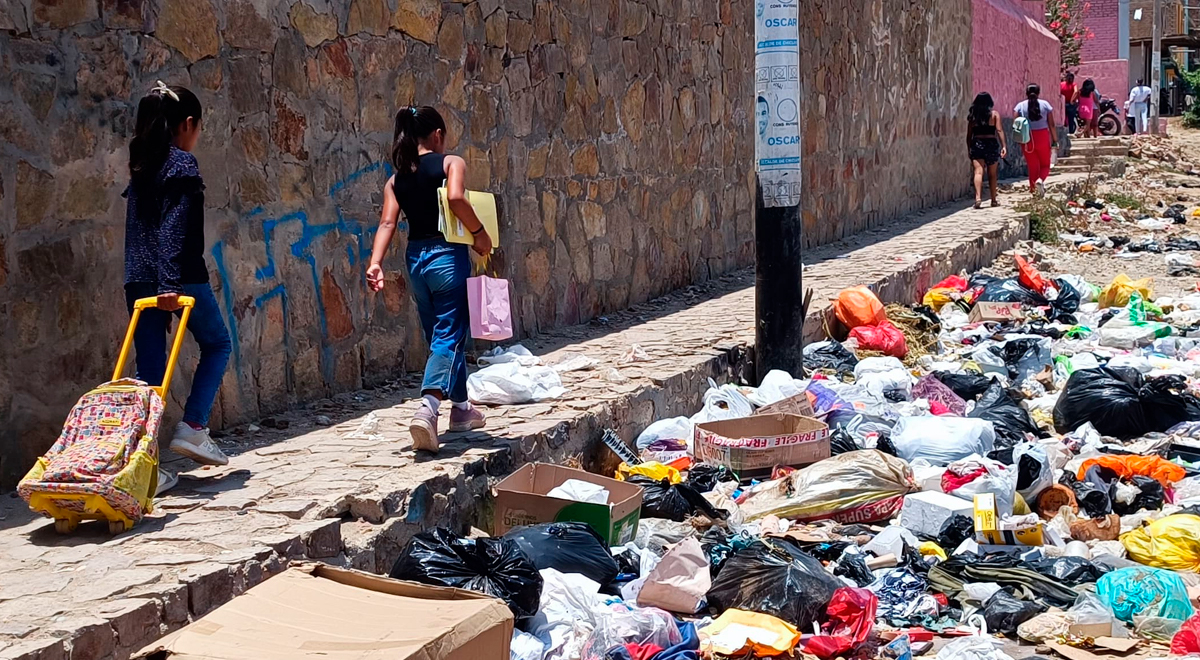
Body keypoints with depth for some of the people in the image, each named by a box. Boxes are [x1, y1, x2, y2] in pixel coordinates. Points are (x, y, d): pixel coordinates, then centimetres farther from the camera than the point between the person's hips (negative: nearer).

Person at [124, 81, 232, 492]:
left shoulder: (141, 167, 16)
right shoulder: (182, 163, -7)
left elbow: (141, 225, 17)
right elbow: (174, 225, -16)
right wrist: (171, 283, -22)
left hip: (139, 281, 7)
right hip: (181, 277, -7)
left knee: (149, 370, 6)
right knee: (216, 345, 15)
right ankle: (193, 428, 6)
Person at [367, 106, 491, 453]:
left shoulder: (396, 179, 10)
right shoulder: (451, 163, -3)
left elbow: (388, 221, -3)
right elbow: (456, 197, -23)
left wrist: (376, 262, -12)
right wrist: (480, 233, -12)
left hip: (416, 258, 6)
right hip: (447, 255, -6)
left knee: (440, 335, 18)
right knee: (449, 336, -6)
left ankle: (461, 408, 30)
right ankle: (428, 407, -26)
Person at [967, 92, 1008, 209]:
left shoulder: (972, 116, 6)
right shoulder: (994, 114, 2)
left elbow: (969, 135, 7)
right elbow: (999, 131, -7)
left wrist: (969, 149, 15)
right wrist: (1004, 146, -7)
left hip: (976, 144, 0)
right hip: (991, 143, 0)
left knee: (978, 172, -9)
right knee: (992, 174, 11)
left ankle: (978, 197, -28)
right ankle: (994, 199, 21)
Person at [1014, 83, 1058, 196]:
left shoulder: (1020, 106, 1)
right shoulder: (1045, 105, -1)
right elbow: (1051, 125, -2)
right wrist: (1055, 141, 3)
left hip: (1027, 139, 1)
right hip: (1043, 138, -1)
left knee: (1032, 167, 11)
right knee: (1045, 165, 11)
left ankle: (1034, 189, 13)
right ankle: (1041, 180, -19)